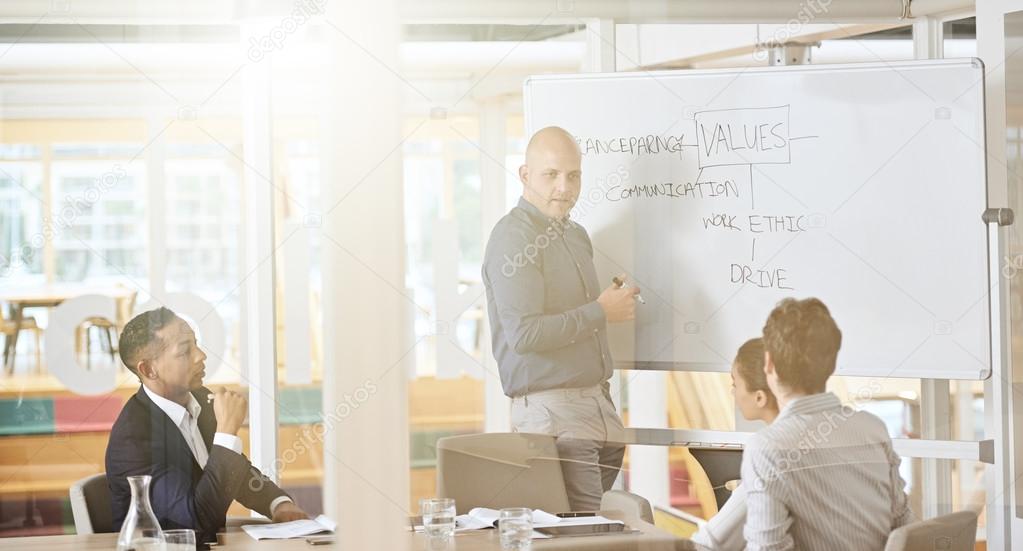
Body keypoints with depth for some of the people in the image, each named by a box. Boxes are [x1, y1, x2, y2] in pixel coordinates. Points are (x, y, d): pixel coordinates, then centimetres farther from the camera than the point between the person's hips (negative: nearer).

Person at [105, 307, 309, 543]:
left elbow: (239, 471, 17)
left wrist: (279, 503, -1)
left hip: (212, 543, 7)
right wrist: (227, 429, -23)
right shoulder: (131, 438, -19)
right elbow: (201, 516, -25)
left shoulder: (200, 399, 2)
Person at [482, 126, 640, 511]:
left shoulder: (576, 235, 18)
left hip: (598, 403, 9)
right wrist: (600, 312, -13)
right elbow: (524, 334, -20)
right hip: (551, 407, -9)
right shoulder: (514, 237, -11)